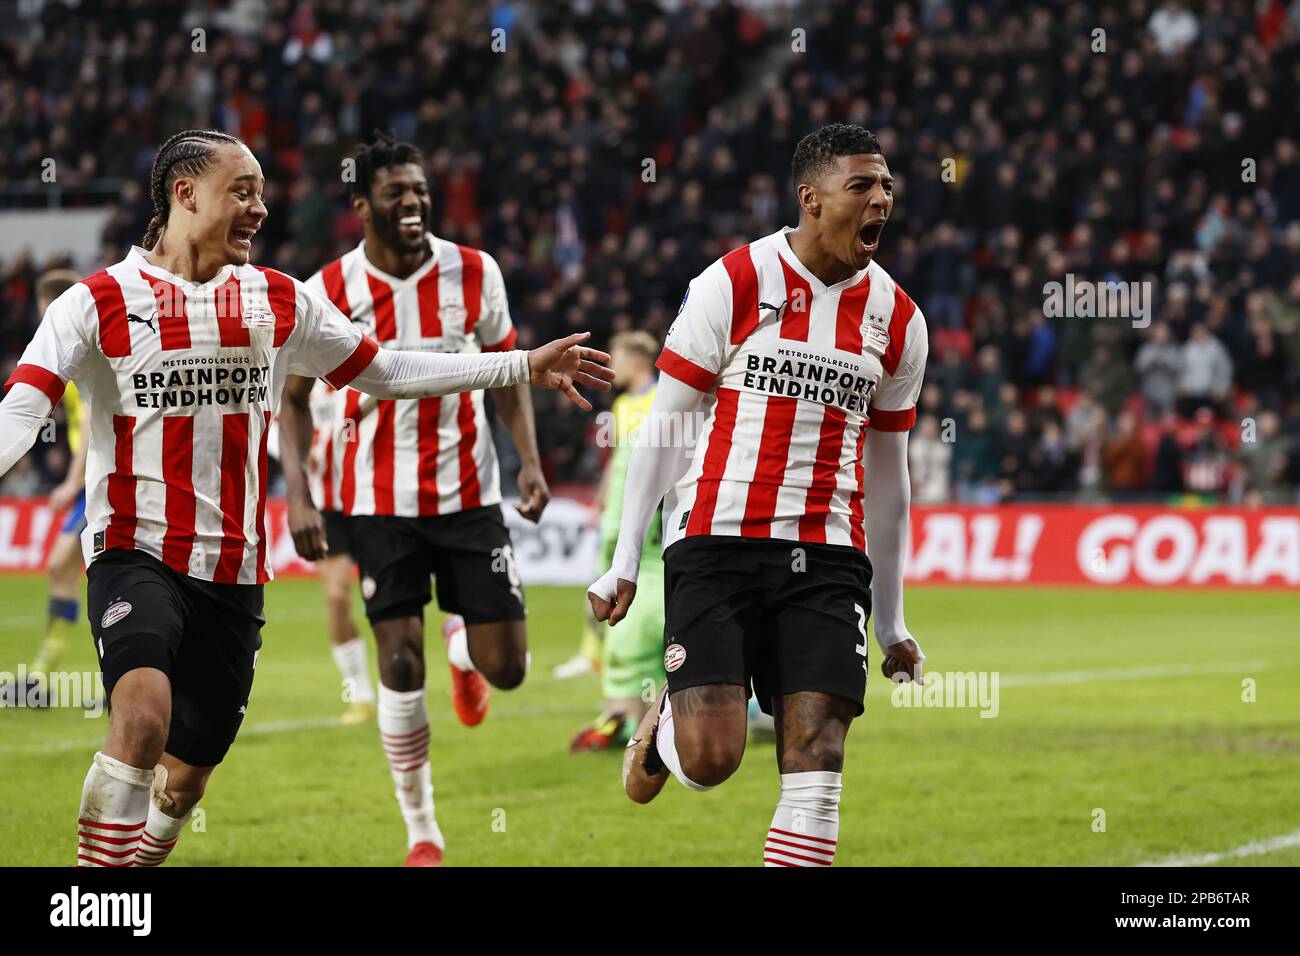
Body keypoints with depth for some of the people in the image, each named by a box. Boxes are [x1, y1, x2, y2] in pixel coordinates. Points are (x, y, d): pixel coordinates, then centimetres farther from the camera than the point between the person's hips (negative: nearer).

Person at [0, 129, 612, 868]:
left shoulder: (281, 302, 9)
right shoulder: (101, 302, -5)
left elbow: (386, 371, 17)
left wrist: (526, 366, 14)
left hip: (234, 570, 5)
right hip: (135, 552, -5)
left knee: (187, 774, 8)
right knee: (143, 716, -30)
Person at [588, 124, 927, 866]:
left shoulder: (899, 321, 10)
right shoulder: (734, 283, -2)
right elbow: (665, 429, 2)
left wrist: (892, 622, 20)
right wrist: (625, 564, 0)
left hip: (829, 556, 3)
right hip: (717, 542, -3)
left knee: (816, 754, -8)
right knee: (710, 759, -11)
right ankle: (665, 724, 24)